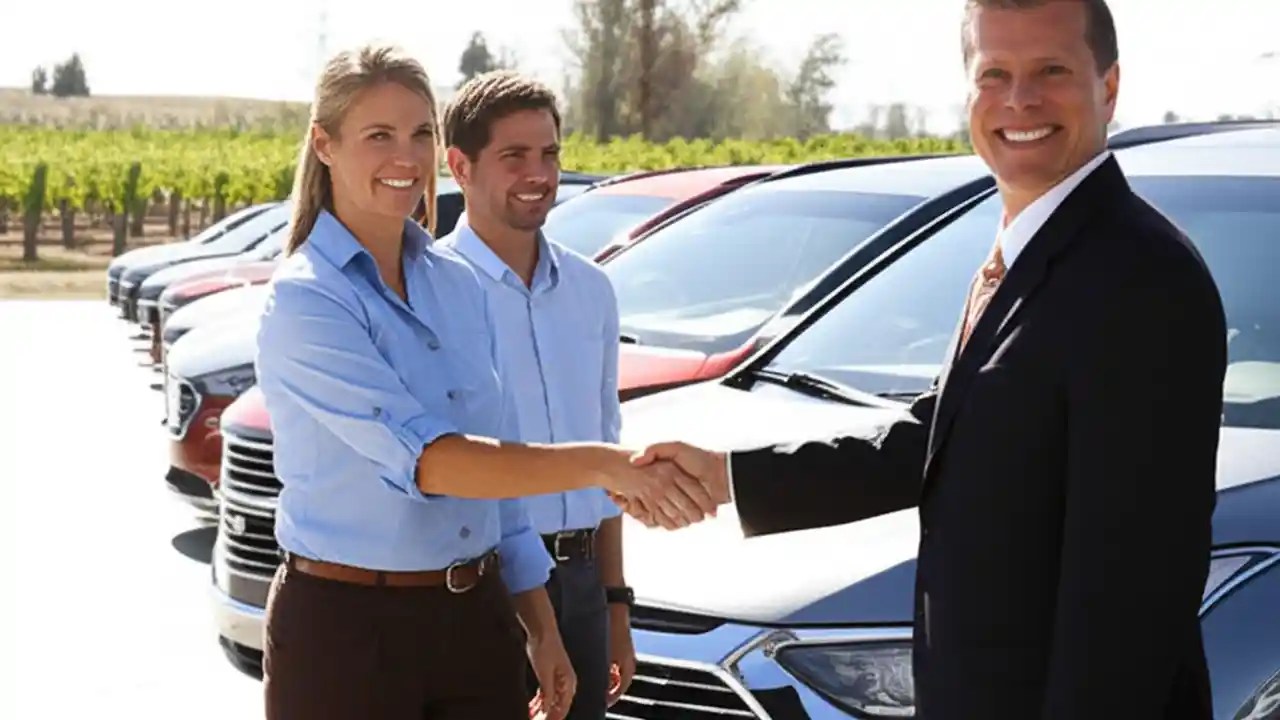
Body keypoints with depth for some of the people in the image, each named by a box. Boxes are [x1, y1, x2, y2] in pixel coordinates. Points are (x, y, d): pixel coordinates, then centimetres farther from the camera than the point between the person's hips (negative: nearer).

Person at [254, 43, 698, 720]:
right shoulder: (303, 302, -13)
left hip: (477, 623, 6)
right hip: (345, 632, -5)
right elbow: (425, 459, -26)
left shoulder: (458, 284, 7)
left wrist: (540, 626, 13)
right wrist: (600, 464, -36)